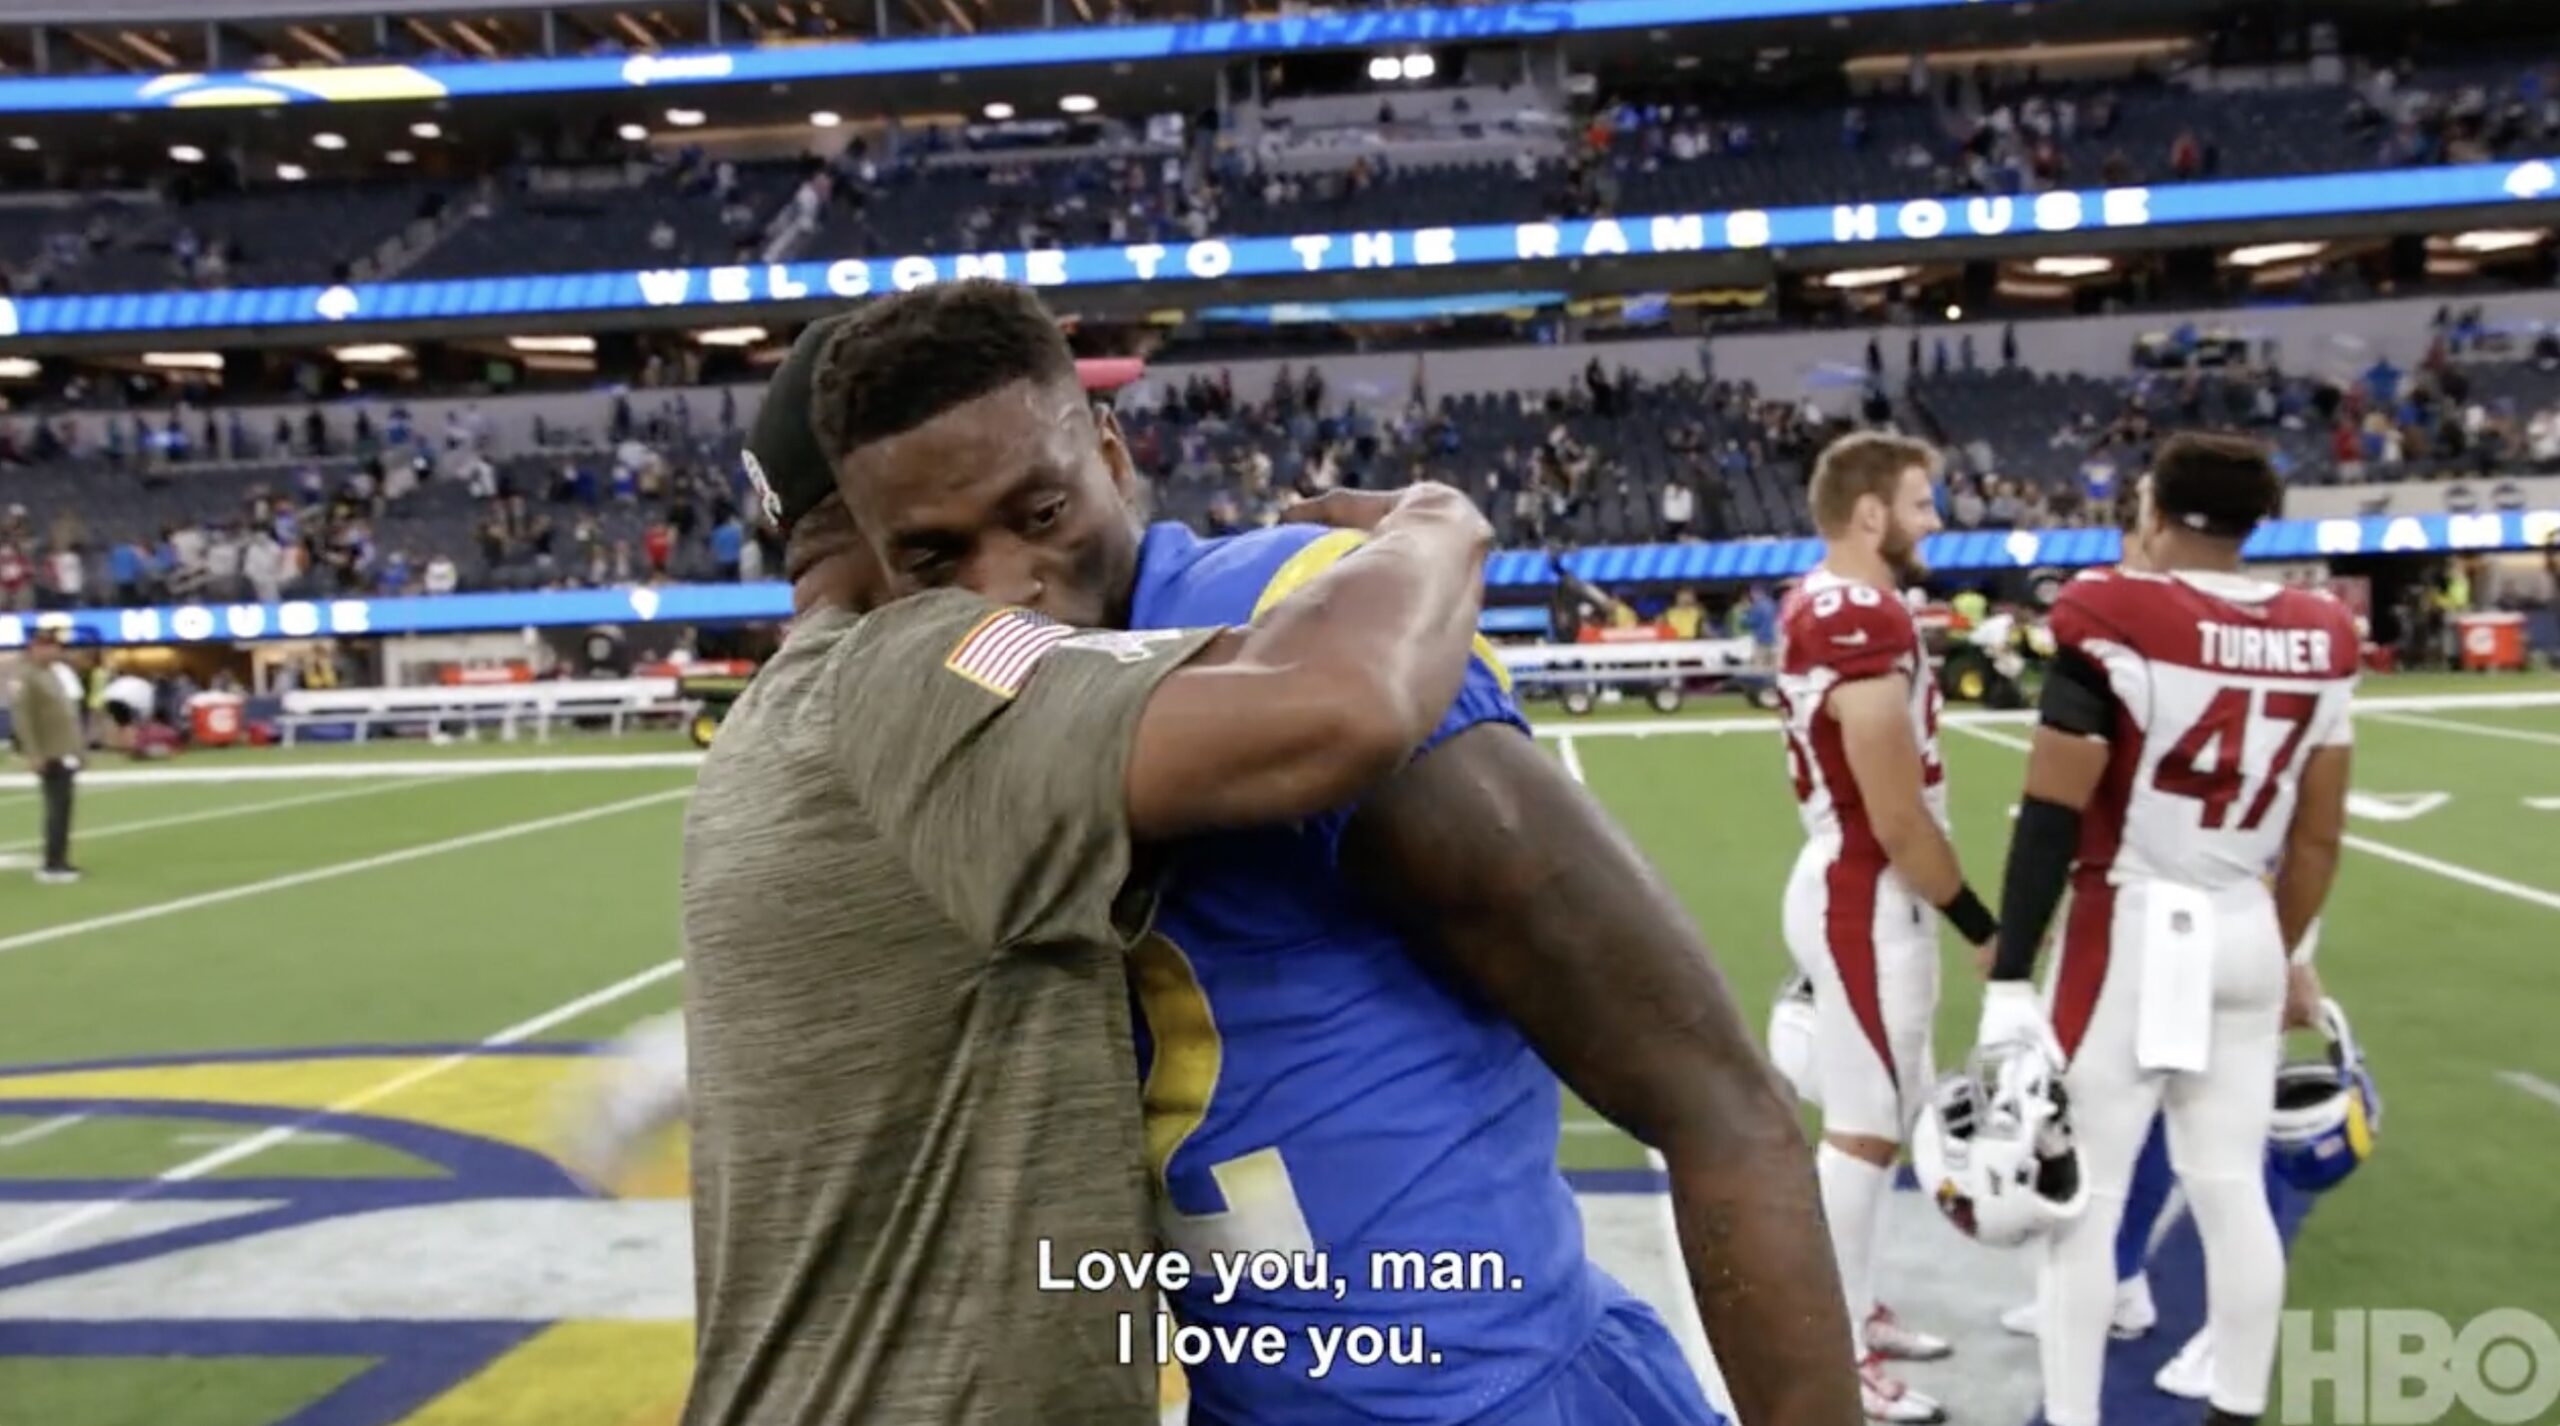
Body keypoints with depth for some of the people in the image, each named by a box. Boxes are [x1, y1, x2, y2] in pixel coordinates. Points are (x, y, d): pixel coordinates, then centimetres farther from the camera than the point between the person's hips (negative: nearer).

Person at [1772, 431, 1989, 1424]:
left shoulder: (1816, 605, 9)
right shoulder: (1864, 622, -22)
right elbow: (1899, 820, -22)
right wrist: (1985, 930, -12)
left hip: (1851, 887, 10)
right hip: (1868, 901, -10)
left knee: (1890, 1111, 20)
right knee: (1864, 1128, 0)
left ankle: (1851, 1310, 34)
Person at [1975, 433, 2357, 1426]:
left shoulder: (2114, 619, -13)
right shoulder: (2322, 637, 4)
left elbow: (2052, 814, -15)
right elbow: (2318, 838, 9)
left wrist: (2010, 977, -13)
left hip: (2133, 930, -5)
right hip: (2244, 933, 5)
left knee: (2083, 1195, 4)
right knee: (2233, 1192, 14)